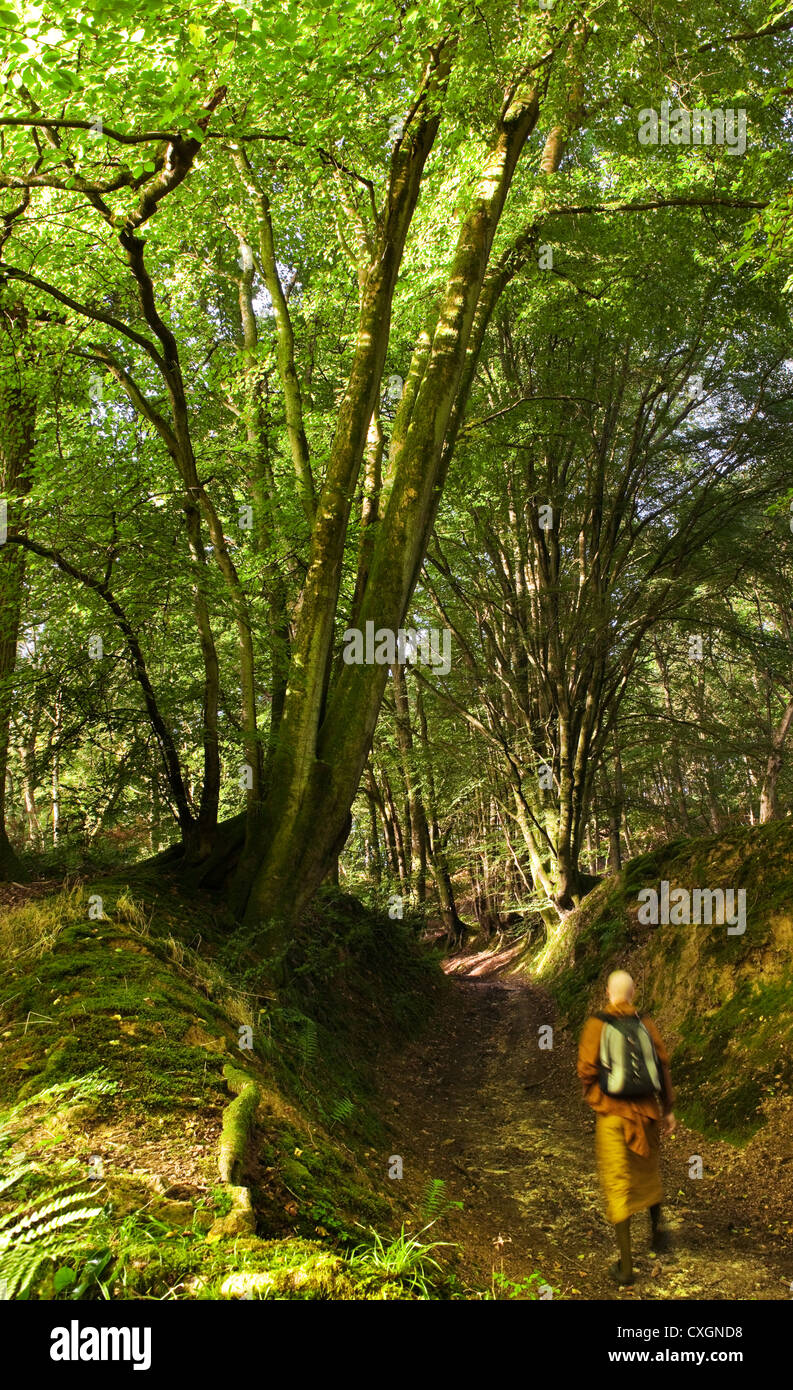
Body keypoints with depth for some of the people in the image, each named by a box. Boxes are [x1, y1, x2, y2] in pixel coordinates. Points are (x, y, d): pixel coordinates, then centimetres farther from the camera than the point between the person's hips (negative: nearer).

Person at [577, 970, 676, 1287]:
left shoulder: (596, 1025, -10)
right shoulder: (646, 1024, -3)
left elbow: (587, 1070, -11)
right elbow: (663, 1066, -3)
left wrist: (592, 1096, 10)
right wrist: (669, 1109, 6)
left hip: (612, 1114, -3)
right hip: (646, 1110, 3)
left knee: (617, 1183, 5)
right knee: (647, 1168, 31)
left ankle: (625, 1266, 7)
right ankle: (657, 1228, 42)